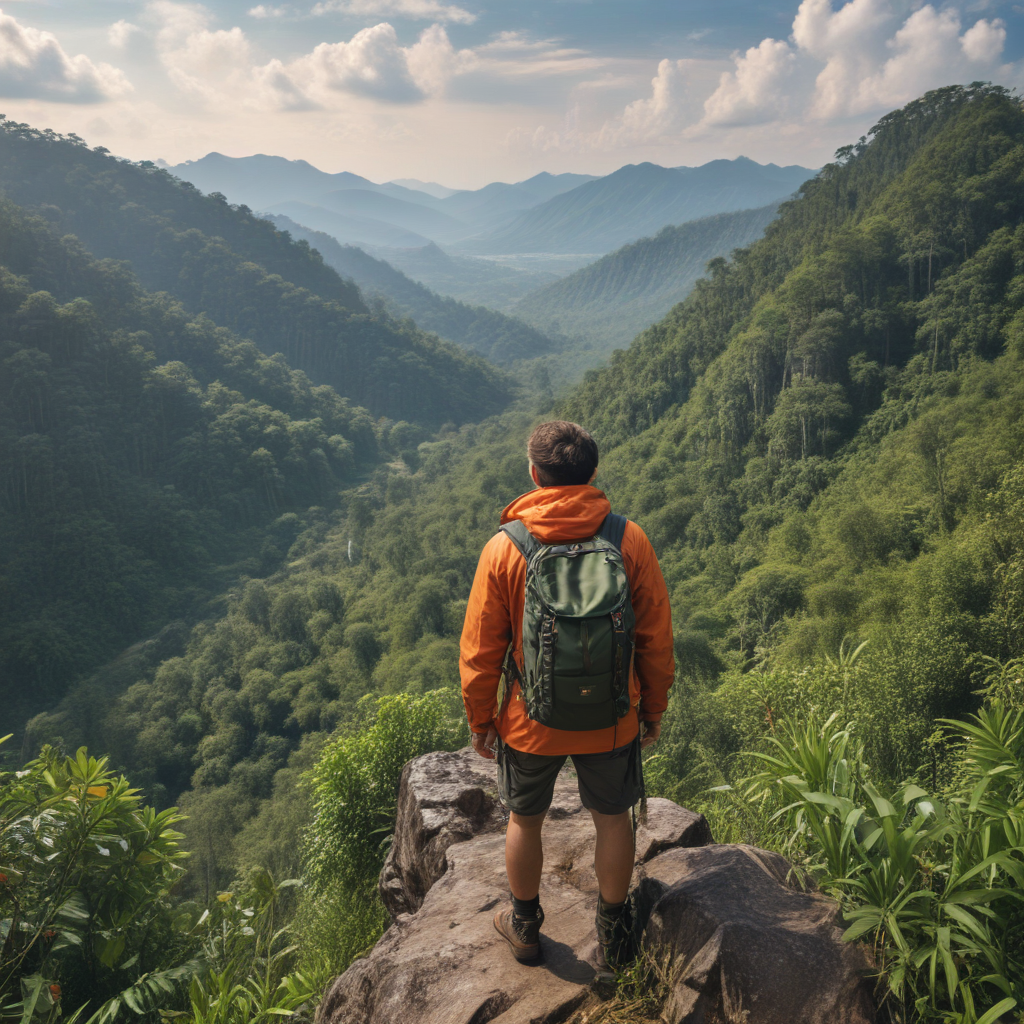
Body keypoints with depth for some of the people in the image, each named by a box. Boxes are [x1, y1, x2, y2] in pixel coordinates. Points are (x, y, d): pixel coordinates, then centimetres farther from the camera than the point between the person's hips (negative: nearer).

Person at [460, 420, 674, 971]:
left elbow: (480, 651, -8)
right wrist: (653, 708, 10)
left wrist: (480, 719, 7)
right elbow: (657, 639, -5)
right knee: (612, 817, 21)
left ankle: (525, 926, 41)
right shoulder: (630, 540, -12)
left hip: (531, 720, 0)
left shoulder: (504, 547, -15)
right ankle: (613, 934, 38)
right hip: (612, 719, 1)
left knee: (525, 819, 21)